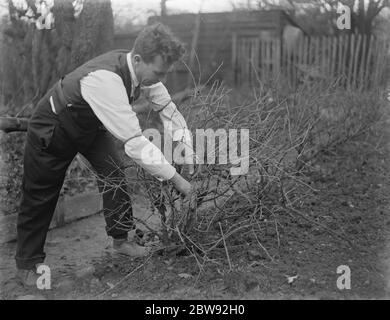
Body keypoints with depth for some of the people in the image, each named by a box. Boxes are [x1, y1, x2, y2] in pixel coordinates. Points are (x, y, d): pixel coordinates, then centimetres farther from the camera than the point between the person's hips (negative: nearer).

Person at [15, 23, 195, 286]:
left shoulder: (143, 70, -19)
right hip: (53, 128, -6)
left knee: (115, 173, -3)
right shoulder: (104, 78, -43)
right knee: (41, 196, 5)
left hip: (91, 125, 7)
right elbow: (133, 142, -43)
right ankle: (27, 264, 22)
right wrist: (176, 179, -36)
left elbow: (168, 109, -6)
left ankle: (121, 239, 16)